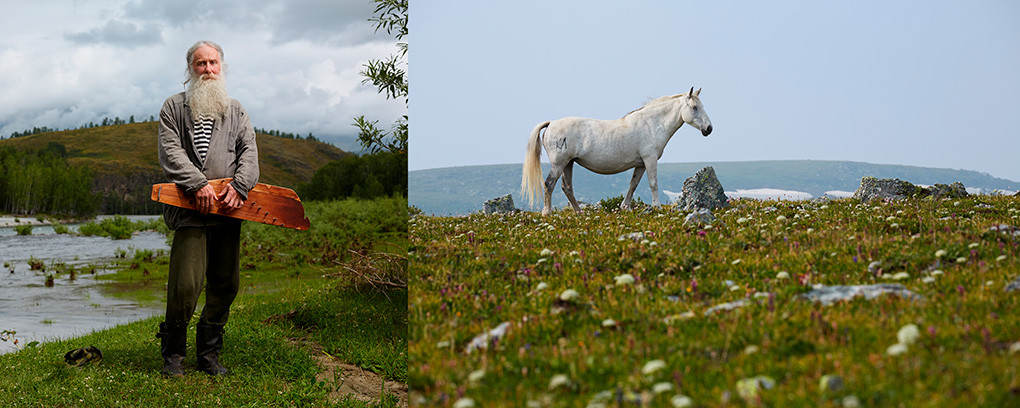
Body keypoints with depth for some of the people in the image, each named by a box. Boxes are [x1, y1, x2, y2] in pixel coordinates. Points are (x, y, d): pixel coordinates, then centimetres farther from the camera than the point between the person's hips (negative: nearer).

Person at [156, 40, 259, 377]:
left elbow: (249, 151, 8)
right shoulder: (174, 107, 10)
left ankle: (209, 354, 17)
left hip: (228, 210, 4)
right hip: (190, 209, -4)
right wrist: (198, 184, -16)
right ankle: (173, 353, 5)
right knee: (186, 285, -12)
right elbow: (170, 151, -2)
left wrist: (238, 187, -10)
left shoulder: (236, 111, 19)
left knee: (225, 286, 5)